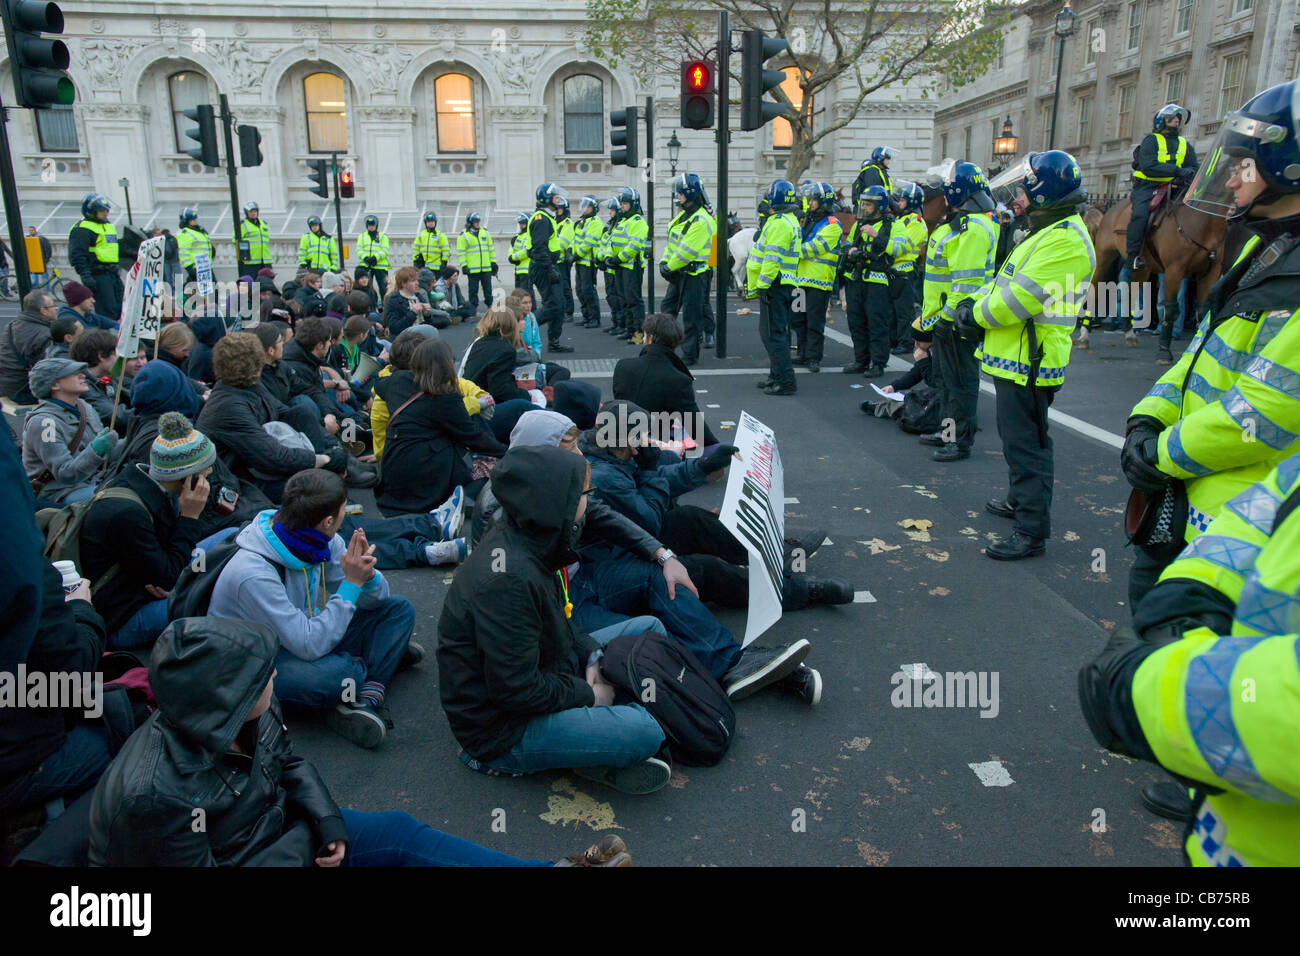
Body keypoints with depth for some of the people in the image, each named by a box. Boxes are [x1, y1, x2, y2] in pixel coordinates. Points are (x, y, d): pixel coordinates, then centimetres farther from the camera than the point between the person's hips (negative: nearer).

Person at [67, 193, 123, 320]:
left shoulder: (109, 226, 20)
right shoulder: (82, 229, -8)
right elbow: (77, 254, -15)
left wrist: (117, 270, 28)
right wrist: (85, 275, -22)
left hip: (113, 274, 9)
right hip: (98, 275, -9)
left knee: (121, 309, 8)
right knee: (108, 312, -12)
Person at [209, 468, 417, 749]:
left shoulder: (320, 539, -11)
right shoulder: (253, 574, -32)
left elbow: (376, 598, -4)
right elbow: (310, 645, -33)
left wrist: (366, 575, -27)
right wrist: (351, 584, -32)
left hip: (306, 635, 8)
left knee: (399, 609, -4)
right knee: (337, 673, -38)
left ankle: (368, 698, -21)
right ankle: (388, 653, -4)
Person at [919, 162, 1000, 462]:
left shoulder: (972, 228, -19)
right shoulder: (959, 223, 16)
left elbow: (968, 280, -25)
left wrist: (950, 315, -24)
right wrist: (932, 315, 23)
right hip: (946, 318, 11)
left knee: (961, 380, -3)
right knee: (947, 377, 19)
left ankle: (961, 442, 4)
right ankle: (949, 431, 31)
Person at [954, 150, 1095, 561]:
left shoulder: (1065, 241, -19)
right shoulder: (1047, 233, 17)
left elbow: (1017, 299, -24)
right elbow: (1005, 281, 19)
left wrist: (974, 313, -8)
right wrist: (972, 304, 3)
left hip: (1028, 364, -11)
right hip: (1015, 359, 11)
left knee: (1026, 444, -7)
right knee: (1017, 438, 24)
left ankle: (1031, 530, -2)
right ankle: (1020, 500, 41)